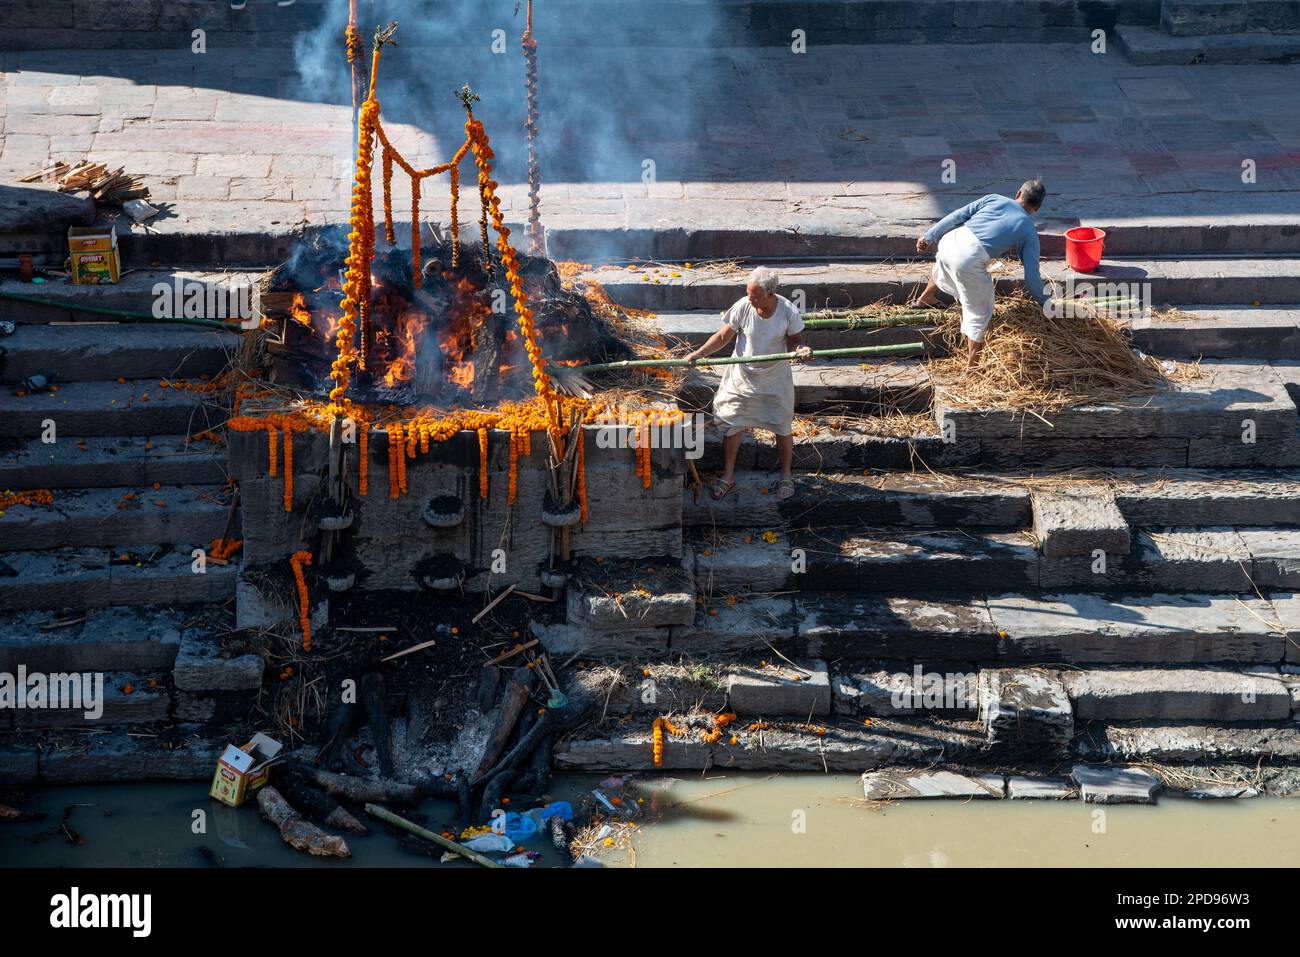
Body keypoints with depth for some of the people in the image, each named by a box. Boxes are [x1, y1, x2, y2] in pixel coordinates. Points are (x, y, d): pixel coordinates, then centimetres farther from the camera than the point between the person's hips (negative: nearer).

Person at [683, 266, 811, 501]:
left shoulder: (788, 311, -18)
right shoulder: (742, 307, -17)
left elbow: (793, 341, -6)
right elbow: (723, 336, -7)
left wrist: (800, 350, -29)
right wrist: (698, 354, -17)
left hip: (776, 378, -1)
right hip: (742, 376, 1)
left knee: (783, 428, 9)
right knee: (732, 426, 6)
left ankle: (785, 477, 30)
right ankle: (728, 476, 25)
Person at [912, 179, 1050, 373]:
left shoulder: (994, 199, 19)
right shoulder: (1029, 232, 11)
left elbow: (957, 216, 12)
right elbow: (1031, 275, 10)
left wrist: (929, 237, 16)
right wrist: (1044, 302, 24)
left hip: (950, 241, 5)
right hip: (970, 261, -5)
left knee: (943, 265, 42)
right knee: (978, 315, 14)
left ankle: (924, 299, 68)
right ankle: (972, 365, 20)